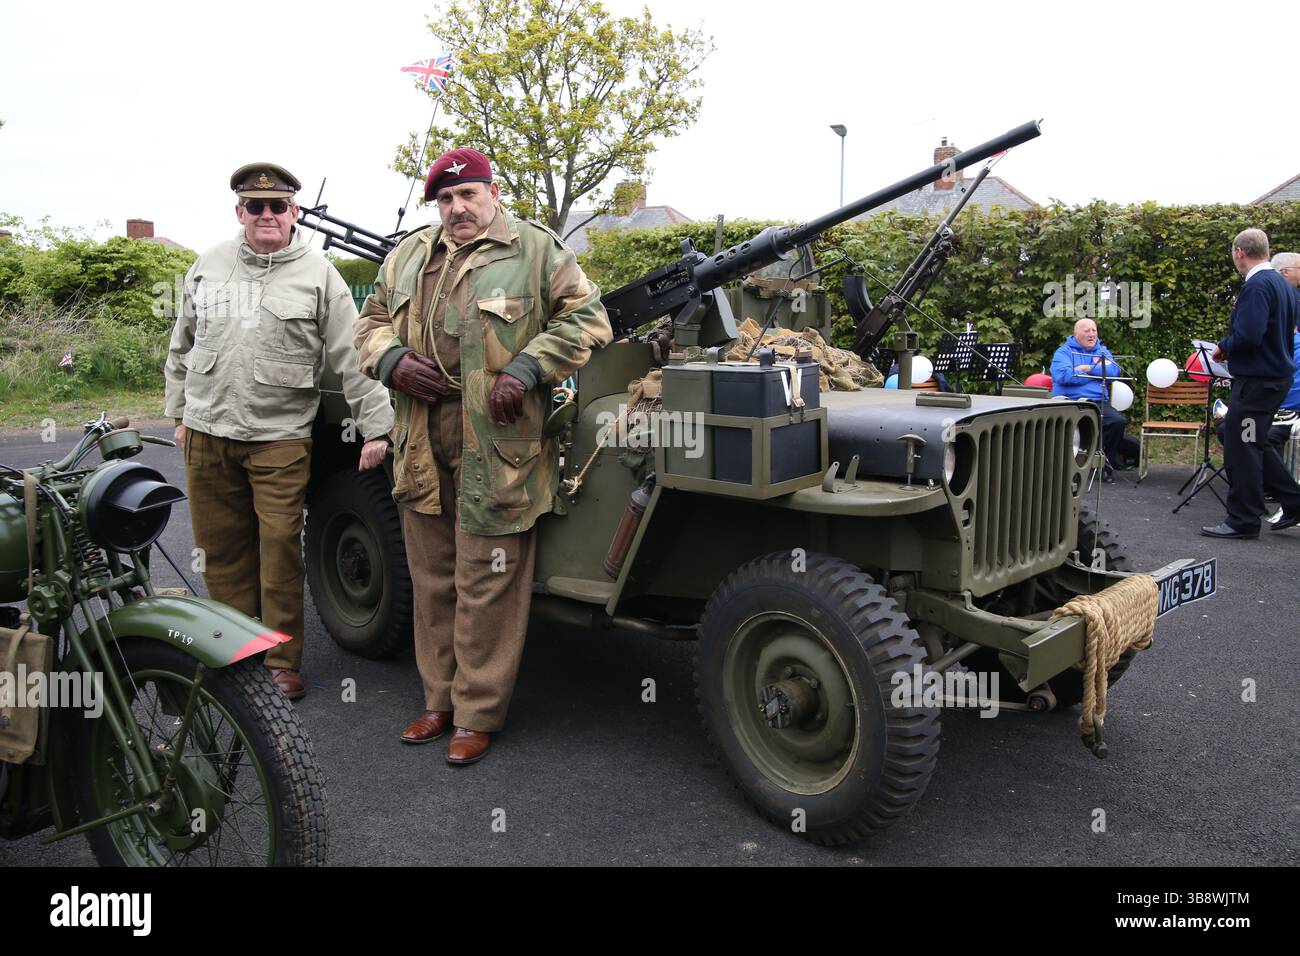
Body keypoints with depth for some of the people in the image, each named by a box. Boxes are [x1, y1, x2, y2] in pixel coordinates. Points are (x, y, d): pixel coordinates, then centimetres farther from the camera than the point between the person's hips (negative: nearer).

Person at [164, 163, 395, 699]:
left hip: (281, 437, -4)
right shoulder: (208, 266, 10)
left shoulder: (318, 275, -1)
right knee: (222, 550, 11)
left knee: (280, 550, -2)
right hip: (207, 434, 4)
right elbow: (182, 346, 19)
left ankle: (282, 663, 10)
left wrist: (375, 427, -8)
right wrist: (180, 412, 18)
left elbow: (352, 358, -4)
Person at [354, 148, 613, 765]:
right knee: (432, 581, 14)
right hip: (421, 449, 6)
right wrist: (392, 359, -1)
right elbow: (371, 320, 22)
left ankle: (478, 714, 13)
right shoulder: (409, 255, 16)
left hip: (497, 451, -5)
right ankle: (439, 701, 29)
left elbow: (587, 320, -3)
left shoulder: (537, 250, 1)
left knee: (486, 587, -1)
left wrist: (526, 368, -15)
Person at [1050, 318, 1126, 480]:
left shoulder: (1102, 351, 23)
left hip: (1098, 402, 4)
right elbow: (1063, 375, -12)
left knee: (1118, 421, -25)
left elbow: (1114, 371, 4)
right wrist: (1097, 374, 0)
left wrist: (1089, 368, -4)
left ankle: (1105, 463, -5)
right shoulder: (1064, 352, 10)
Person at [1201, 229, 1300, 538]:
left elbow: (1247, 336, -27)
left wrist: (1223, 347, -7)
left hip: (1256, 381, -10)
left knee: (1241, 447, -2)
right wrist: (1230, 348, 14)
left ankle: (1243, 521, 5)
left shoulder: (1257, 286, -18)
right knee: (1256, 443, 20)